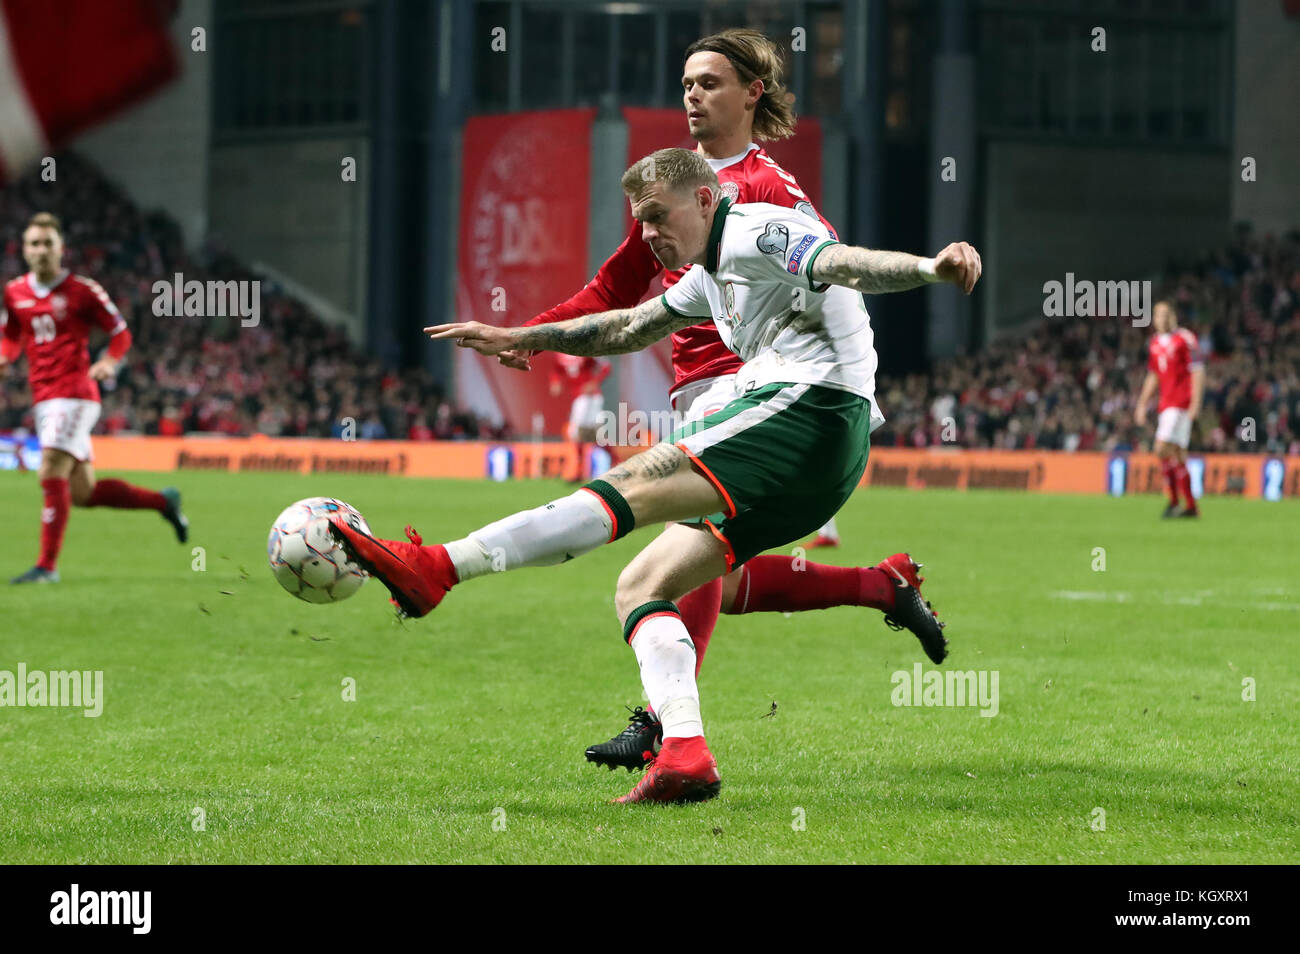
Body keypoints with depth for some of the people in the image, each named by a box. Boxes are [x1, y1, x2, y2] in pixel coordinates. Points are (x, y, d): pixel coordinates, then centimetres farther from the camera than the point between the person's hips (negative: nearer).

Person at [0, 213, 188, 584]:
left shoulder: (82, 290, -5)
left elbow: (120, 332, 2)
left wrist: (109, 362, -17)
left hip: (74, 393, -6)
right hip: (43, 398, 6)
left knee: (51, 476, -16)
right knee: (83, 493, 8)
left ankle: (47, 565, -11)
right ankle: (164, 501, 27)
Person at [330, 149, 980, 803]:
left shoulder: (757, 232, -1)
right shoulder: (712, 274, 30)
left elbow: (846, 263, -18)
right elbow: (628, 330, 41)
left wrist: (928, 267, -37)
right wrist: (515, 339, 41)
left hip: (811, 409, -10)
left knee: (631, 486, -21)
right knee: (639, 588, 5)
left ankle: (436, 569, -32)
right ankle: (684, 753, -13)